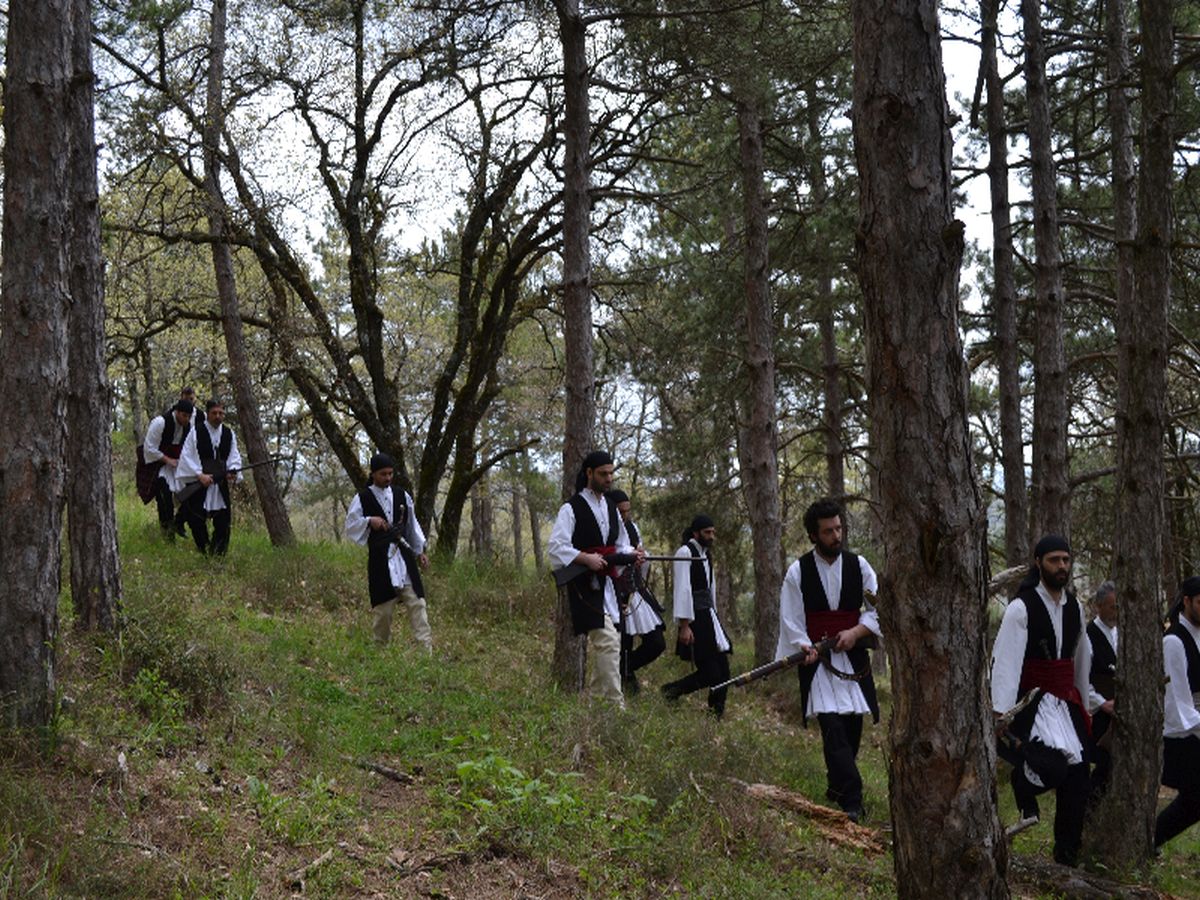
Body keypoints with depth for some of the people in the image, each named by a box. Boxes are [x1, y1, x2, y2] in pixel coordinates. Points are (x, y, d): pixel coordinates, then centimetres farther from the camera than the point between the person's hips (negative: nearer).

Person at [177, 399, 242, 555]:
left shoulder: (228, 433, 6)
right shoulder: (196, 432, -7)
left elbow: (234, 456, 6)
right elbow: (187, 456, -10)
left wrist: (232, 471, -15)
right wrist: (200, 474, -19)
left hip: (221, 484, 4)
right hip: (197, 483, -4)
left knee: (223, 520, 3)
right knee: (197, 520, -1)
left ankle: (218, 552, 16)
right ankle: (204, 550, 15)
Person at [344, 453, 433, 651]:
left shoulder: (402, 495, 9)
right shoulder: (362, 499, 0)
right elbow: (350, 527, 0)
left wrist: (420, 551, 17)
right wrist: (369, 521, -17)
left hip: (404, 556, 2)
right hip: (380, 558, -2)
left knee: (416, 603, -6)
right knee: (383, 608, 2)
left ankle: (427, 649, -10)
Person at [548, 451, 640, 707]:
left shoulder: (611, 507, 15)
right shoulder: (572, 508, -8)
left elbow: (620, 544, 23)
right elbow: (555, 546, -13)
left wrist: (631, 554, 1)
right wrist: (586, 558, -23)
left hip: (606, 583, 8)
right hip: (584, 584, -8)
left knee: (600, 643, 12)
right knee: (607, 642, -16)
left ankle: (594, 698, 23)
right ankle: (616, 705, -16)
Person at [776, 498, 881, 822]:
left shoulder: (858, 565, 4)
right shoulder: (798, 571, -3)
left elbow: (878, 609, 3)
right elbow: (791, 620, -2)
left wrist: (856, 632, -12)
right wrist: (805, 648, -18)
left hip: (853, 656, 3)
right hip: (816, 659, -3)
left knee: (853, 726, 9)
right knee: (833, 727, -15)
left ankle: (837, 786, 29)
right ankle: (852, 801, -19)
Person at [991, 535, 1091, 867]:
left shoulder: (1074, 608, 9)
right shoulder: (1021, 607, -12)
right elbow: (1006, 659, -19)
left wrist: (1083, 706, 23)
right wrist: (1001, 713, -26)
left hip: (1066, 703, 7)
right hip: (1031, 702, -7)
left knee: (1077, 778, 3)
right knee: (1053, 766, -25)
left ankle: (1067, 857, 15)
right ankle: (1022, 785, 12)